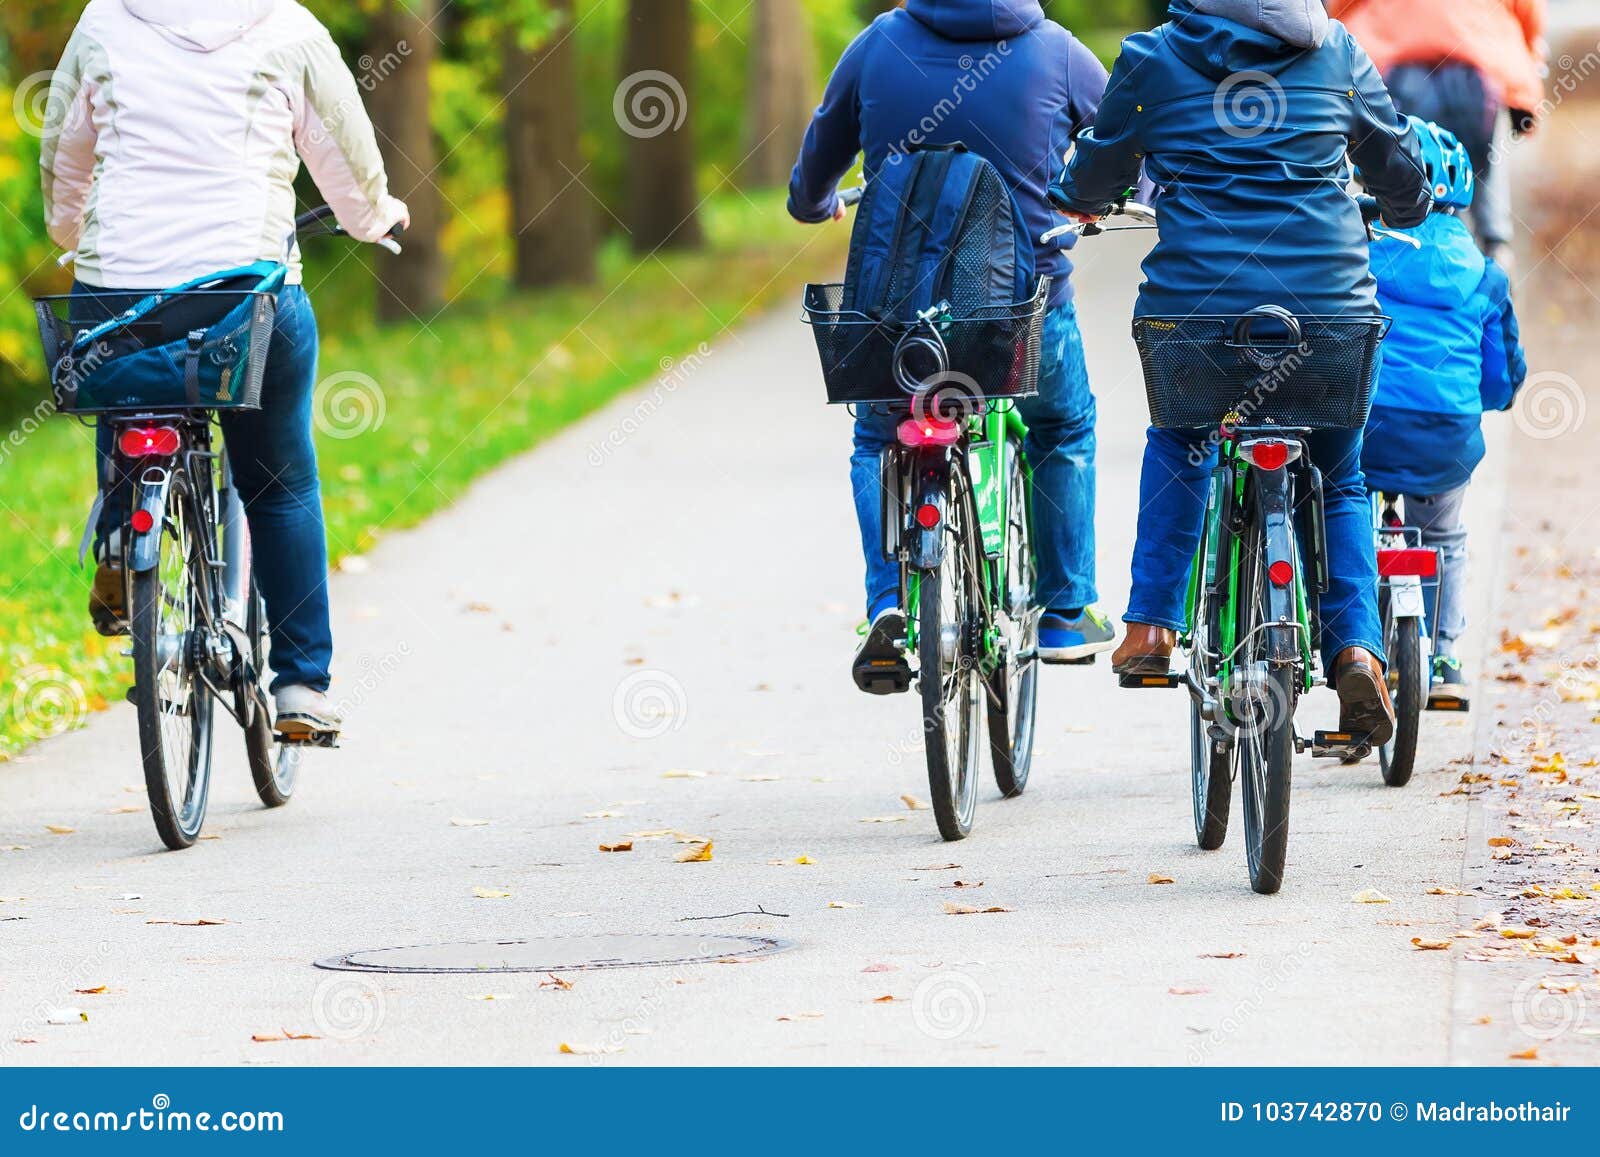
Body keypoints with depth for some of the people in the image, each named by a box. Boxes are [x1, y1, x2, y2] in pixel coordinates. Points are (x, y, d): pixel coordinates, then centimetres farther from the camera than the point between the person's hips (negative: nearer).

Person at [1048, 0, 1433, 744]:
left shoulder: (1151, 60, 5)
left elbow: (1095, 175, 17)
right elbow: (1399, 174, 20)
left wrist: (1076, 201, 42)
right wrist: (1406, 210, 44)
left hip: (1196, 302, 0)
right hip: (1328, 304, 1)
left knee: (1178, 444, 31)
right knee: (1339, 485, 20)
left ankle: (1152, 623, 20)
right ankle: (1357, 645, -2)